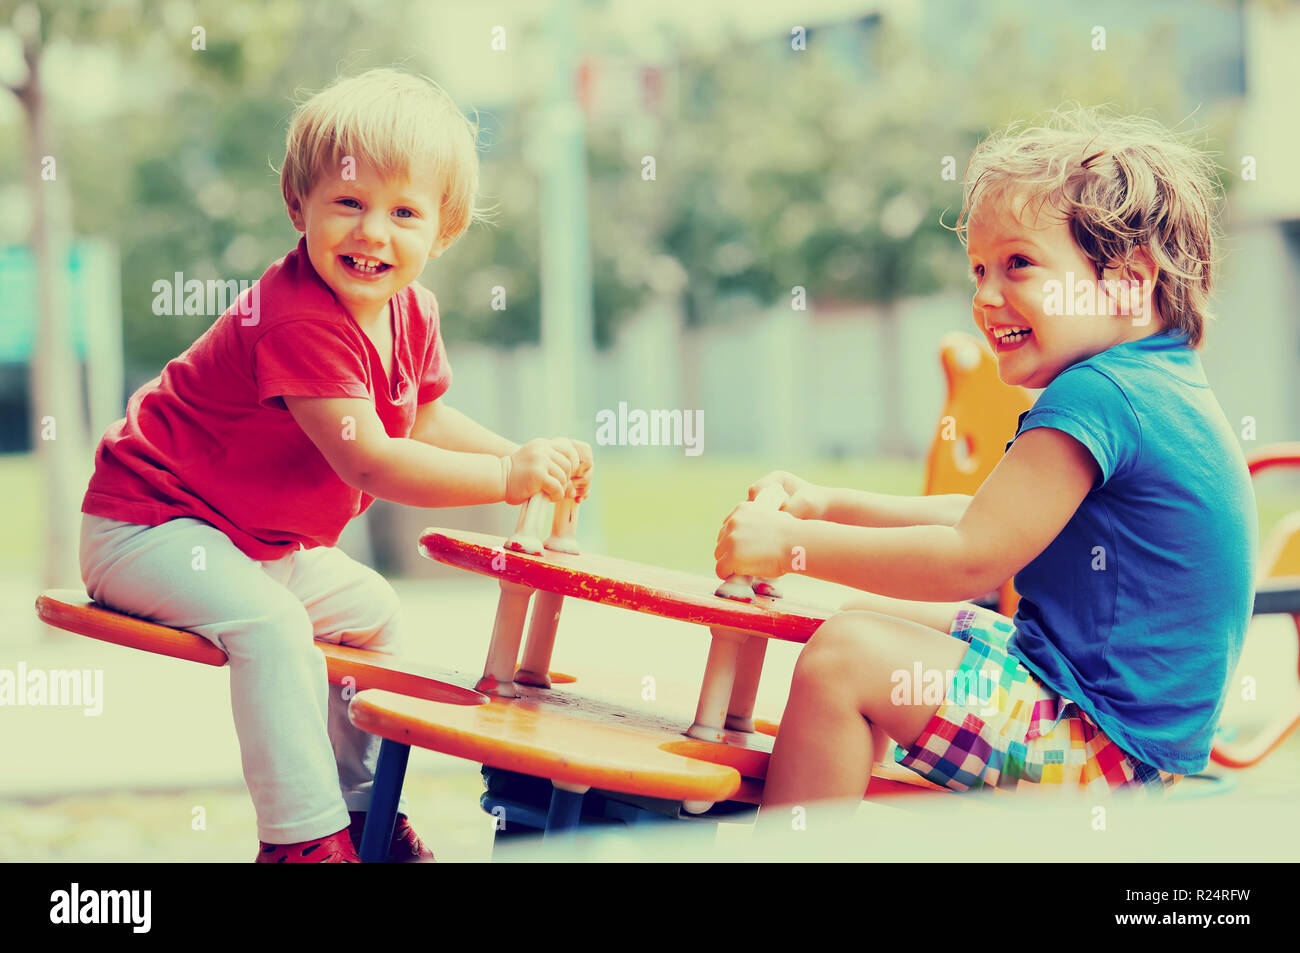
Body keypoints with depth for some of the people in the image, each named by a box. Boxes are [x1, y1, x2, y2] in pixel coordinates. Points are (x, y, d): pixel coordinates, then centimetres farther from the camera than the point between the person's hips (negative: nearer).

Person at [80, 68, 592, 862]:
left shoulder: (412, 313, 1)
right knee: (271, 624, -30)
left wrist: (526, 454, -5)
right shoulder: (301, 319, -30)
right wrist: (508, 478, -34)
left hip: (260, 541, 10)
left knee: (372, 610, 17)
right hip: (147, 523, -10)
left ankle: (359, 807, 25)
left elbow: (427, 422, 11)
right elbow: (369, 464, -33)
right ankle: (303, 839, -25)